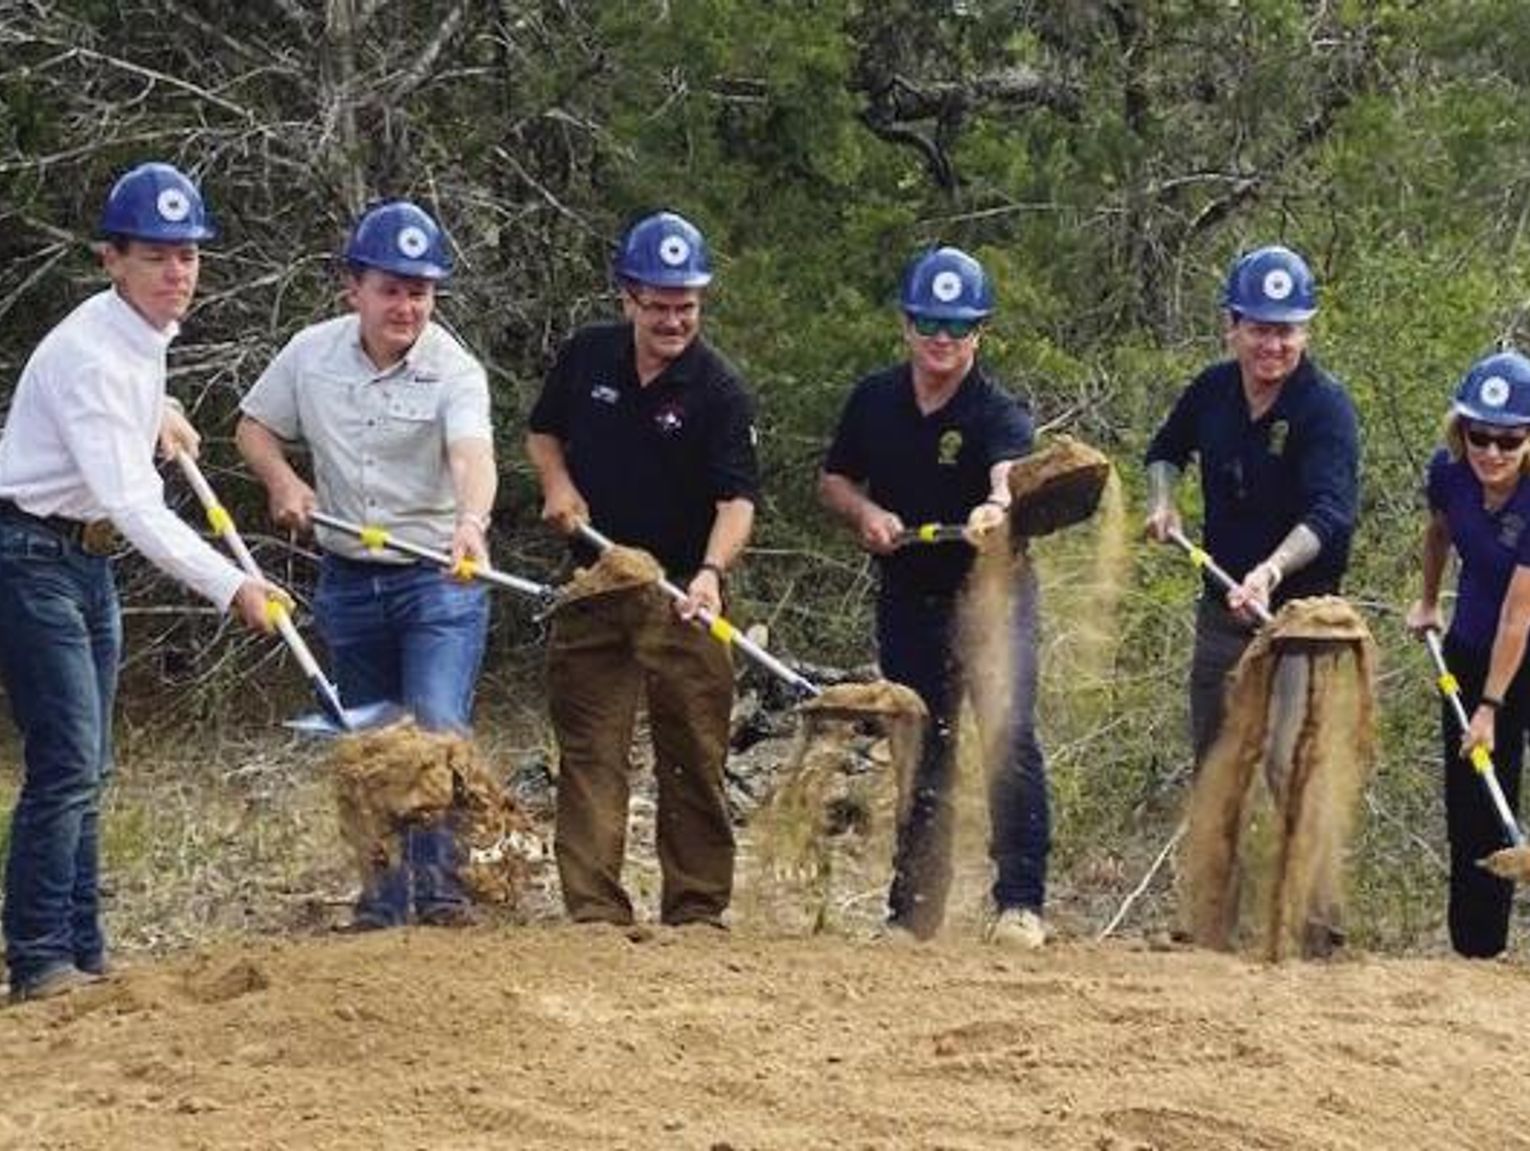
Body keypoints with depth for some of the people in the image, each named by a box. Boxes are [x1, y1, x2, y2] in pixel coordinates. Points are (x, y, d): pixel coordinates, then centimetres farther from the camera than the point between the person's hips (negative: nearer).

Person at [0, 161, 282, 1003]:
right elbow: (133, 505, -33)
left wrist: (156, 415, 15)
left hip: (88, 558, 9)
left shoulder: (147, 334, 3)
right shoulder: (90, 356, -25)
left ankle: (82, 955, 16)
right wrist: (231, 587, -39)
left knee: (85, 768, 11)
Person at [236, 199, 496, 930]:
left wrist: (471, 522, -54)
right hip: (348, 583, 4)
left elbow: (471, 454, -33)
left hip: (439, 579, -4)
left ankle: (439, 884, -10)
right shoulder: (310, 355, -2)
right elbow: (254, 426, 13)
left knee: (439, 730, -18)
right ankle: (384, 898, 23)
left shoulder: (454, 371, -15)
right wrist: (282, 483, -8)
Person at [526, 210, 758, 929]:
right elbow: (543, 431, 21)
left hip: (680, 596, -3)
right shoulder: (587, 357, 4)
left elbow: (737, 498, -19)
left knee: (692, 757, 0)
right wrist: (557, 484, 1)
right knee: (589, 751, 1)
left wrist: (712, 571, -37)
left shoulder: (719, 392, -10)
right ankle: (594, 909, 3)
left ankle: (697, 909, 7)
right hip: (594, 585, 4)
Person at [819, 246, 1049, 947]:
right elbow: (833, 480, 14)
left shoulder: (999, 414, -14)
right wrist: (865, 512, -8)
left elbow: (1010, 473, -35)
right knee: (919, 754, 10)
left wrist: (997, 508, -57)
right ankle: (914, 909, 18)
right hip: (909, 600, 4)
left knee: (1010, 737, -17)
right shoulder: (874, 401, 2)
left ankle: (1019, 902, -14)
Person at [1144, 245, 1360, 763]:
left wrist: (1271, 571, -46)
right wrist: (1161, 500, 2)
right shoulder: (1213, 389, 1)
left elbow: (1330, 513, -30)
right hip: (1221, 606, 6)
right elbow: (1167, 447, 23)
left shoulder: (1327, 406, -17)